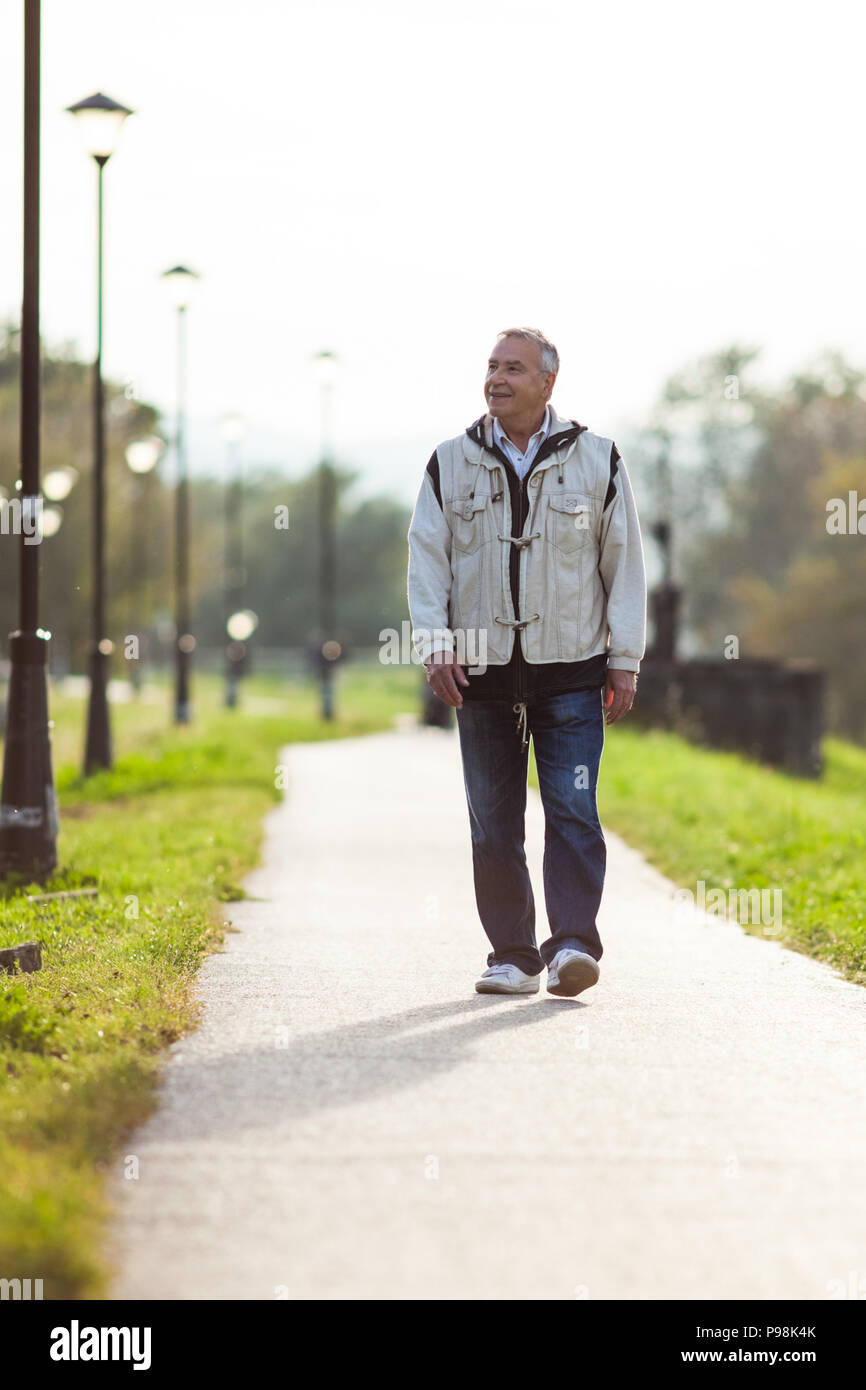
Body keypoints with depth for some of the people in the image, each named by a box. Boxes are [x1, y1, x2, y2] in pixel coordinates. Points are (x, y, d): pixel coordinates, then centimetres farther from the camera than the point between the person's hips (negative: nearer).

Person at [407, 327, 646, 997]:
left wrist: (625, 659, 2)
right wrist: (435, 644, -6)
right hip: (483, 670, 2)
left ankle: (574, 943, -11)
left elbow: (624, 562, 6)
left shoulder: (596, 459, 5)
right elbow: (427, 558, 7)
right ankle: (513, 956, 10)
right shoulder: (451, 463, 8)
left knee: (573, 810, -11)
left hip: (570, 671, -2)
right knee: (493, 823, 3)